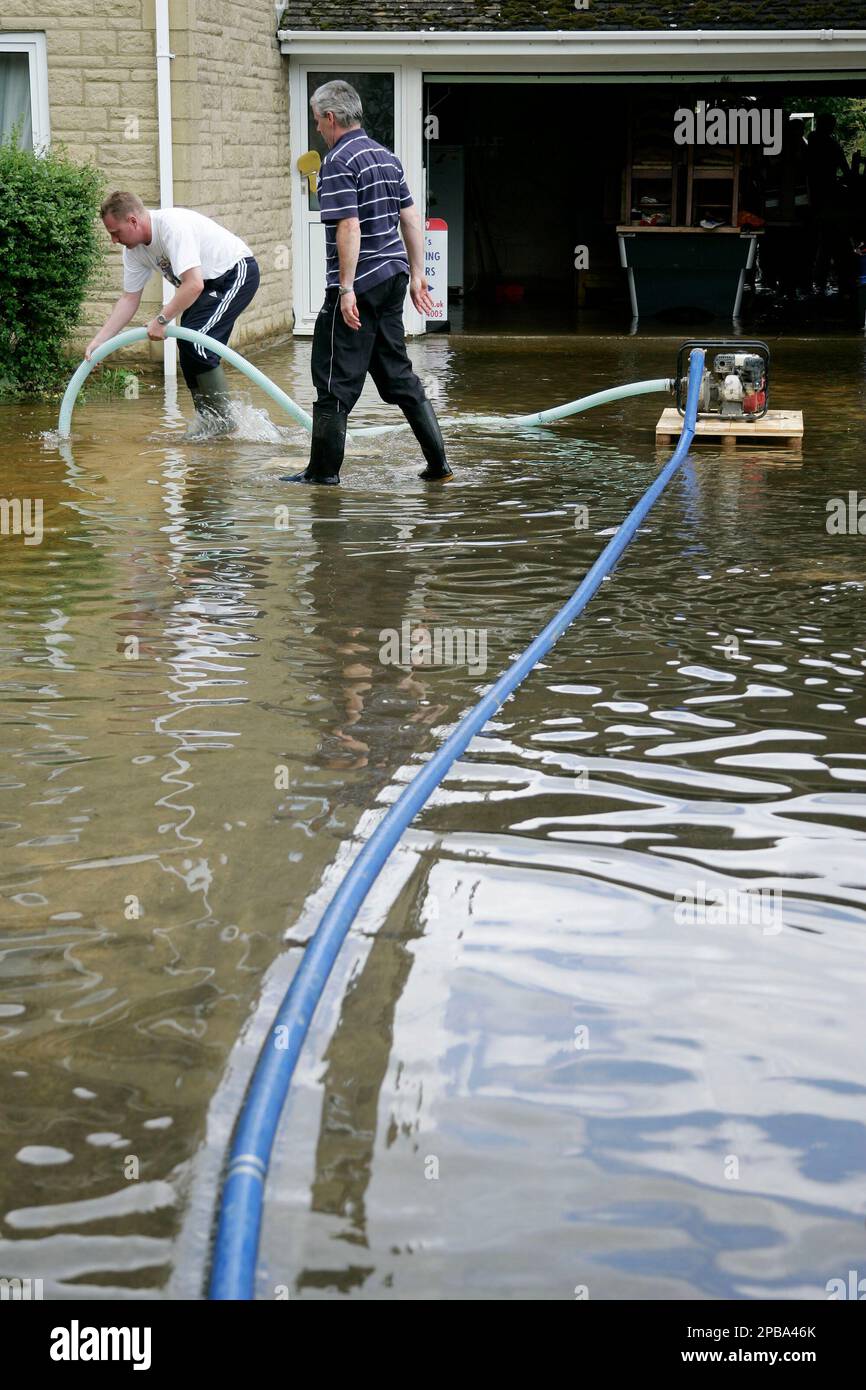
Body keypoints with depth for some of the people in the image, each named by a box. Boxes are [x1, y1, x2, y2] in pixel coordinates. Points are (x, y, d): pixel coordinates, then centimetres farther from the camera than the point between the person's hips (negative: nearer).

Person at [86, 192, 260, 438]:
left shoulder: (172, 226, -31)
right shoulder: (134, 249, -2)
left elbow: (193, 285, -37)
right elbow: (129, 299, 4)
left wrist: (161, 320, -32)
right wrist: (98, 341, -3)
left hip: (237, 272, -9)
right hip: (209, 282, 9)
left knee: (194, 337, -20)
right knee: (189, 346, 4)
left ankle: (222, 415, -12)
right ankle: (209, 418, 13)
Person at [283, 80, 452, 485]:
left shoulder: (338, 162, -13)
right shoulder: (386, 157, 13)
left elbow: (349, 228, -21)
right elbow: (411, 219, 15)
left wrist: (346, 288, -20)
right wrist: (416, 275, 18)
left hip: (358, 285, -8)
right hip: (392, 280, 9)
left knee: (335, 379, 0)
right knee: (397, 373, 14)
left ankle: (324, 470, 6)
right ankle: (437, 463, 12)